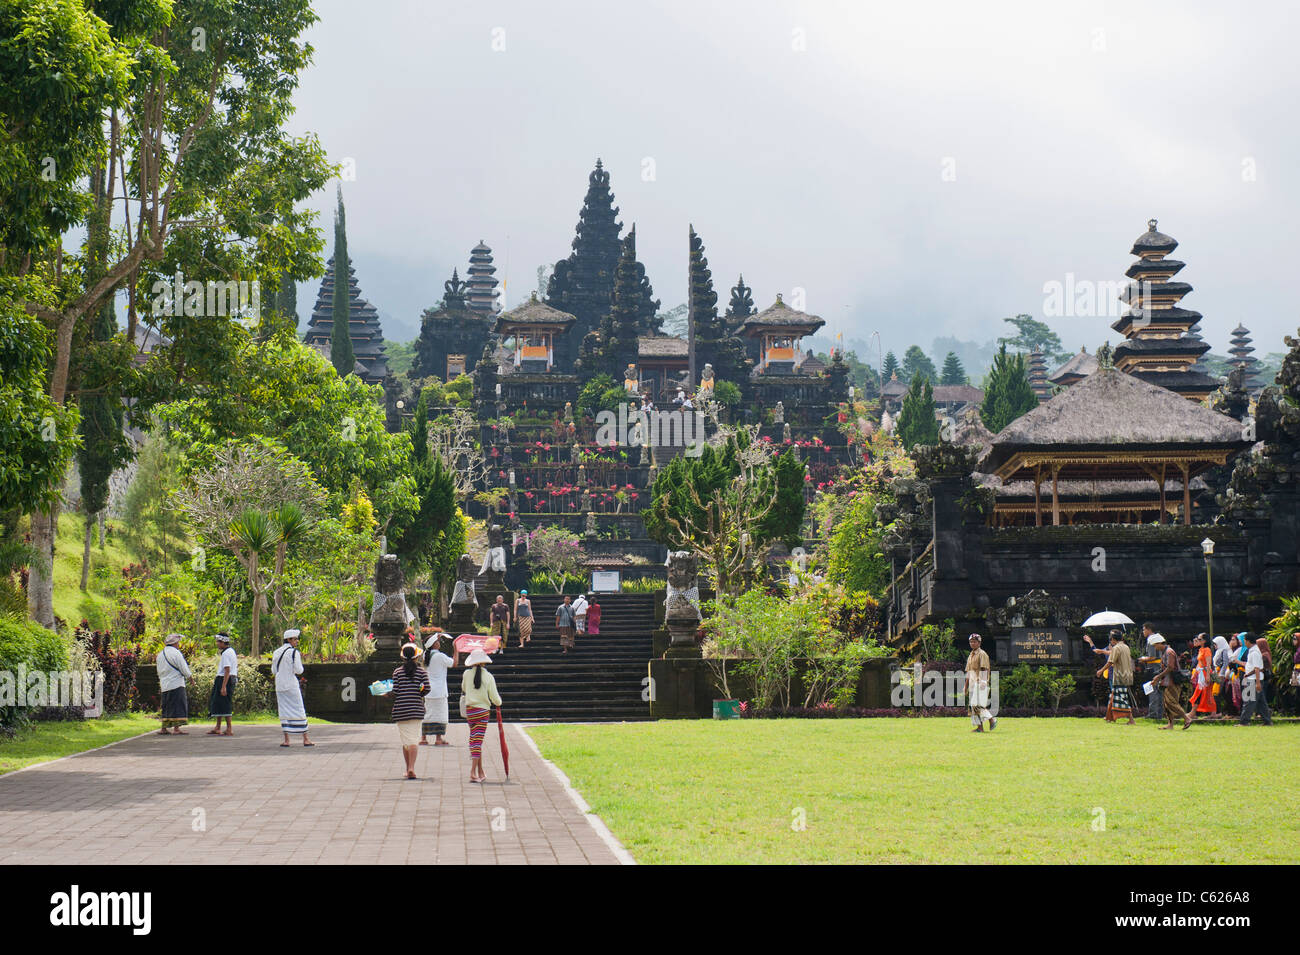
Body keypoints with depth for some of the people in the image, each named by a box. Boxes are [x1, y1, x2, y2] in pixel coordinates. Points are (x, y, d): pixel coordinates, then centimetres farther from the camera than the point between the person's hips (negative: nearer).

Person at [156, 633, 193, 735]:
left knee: (167, 707, 14)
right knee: (178, 706, -7)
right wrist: (190, 677, 5)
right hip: (176, 684, -8)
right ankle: (176, 729, -14)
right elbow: (183, 668, -10)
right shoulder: (175, 653, -11)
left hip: (165, 685, 8)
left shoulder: (160, 655, 14)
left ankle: (164, 729, 15)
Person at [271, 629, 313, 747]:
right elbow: (299, 670, -12)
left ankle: (286, 740, 1)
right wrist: (300, 660, 5)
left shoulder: (276, 653, 8)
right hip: (291, 685, -5)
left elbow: (274, 670, 13)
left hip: (279, 685, 5)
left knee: (284, 711, 7)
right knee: (299, 711, 2)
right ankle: (305, 739, 2)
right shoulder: (294, 652, -10)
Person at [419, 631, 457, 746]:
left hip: (426, 689, 7)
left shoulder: (426, 655, 5)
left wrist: (437, 637, 28)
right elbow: (454, 663, -5)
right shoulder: (440, 656, -14)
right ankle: (438, 739, -2)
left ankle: (423, 738, 10)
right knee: (439, 713, -1)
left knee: (425, 714, 10)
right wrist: (456, 650, 6)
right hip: (439, 691, -6)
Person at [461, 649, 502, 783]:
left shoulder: (467, 674, -2)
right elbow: (495, 698, -6)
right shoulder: (488, 676, -7)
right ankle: (473, 772, -14)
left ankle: (480, 773, 19)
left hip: (469, 710, 3)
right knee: (478, 740, -3)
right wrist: (499, 702, 16)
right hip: (483, 711, -3)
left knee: (474, 739, 14)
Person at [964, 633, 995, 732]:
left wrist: (983, 683, -24)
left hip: (980, 683, -8)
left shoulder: (982, 654, -5)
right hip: (972, 683, 8)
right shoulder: (970, 656, 20)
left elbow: (984, 669, -14)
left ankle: (992, 719, -4)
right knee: (973, 706, 3)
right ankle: (980, 727, 4)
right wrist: (966, 686, 19)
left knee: (978, 705, -16)